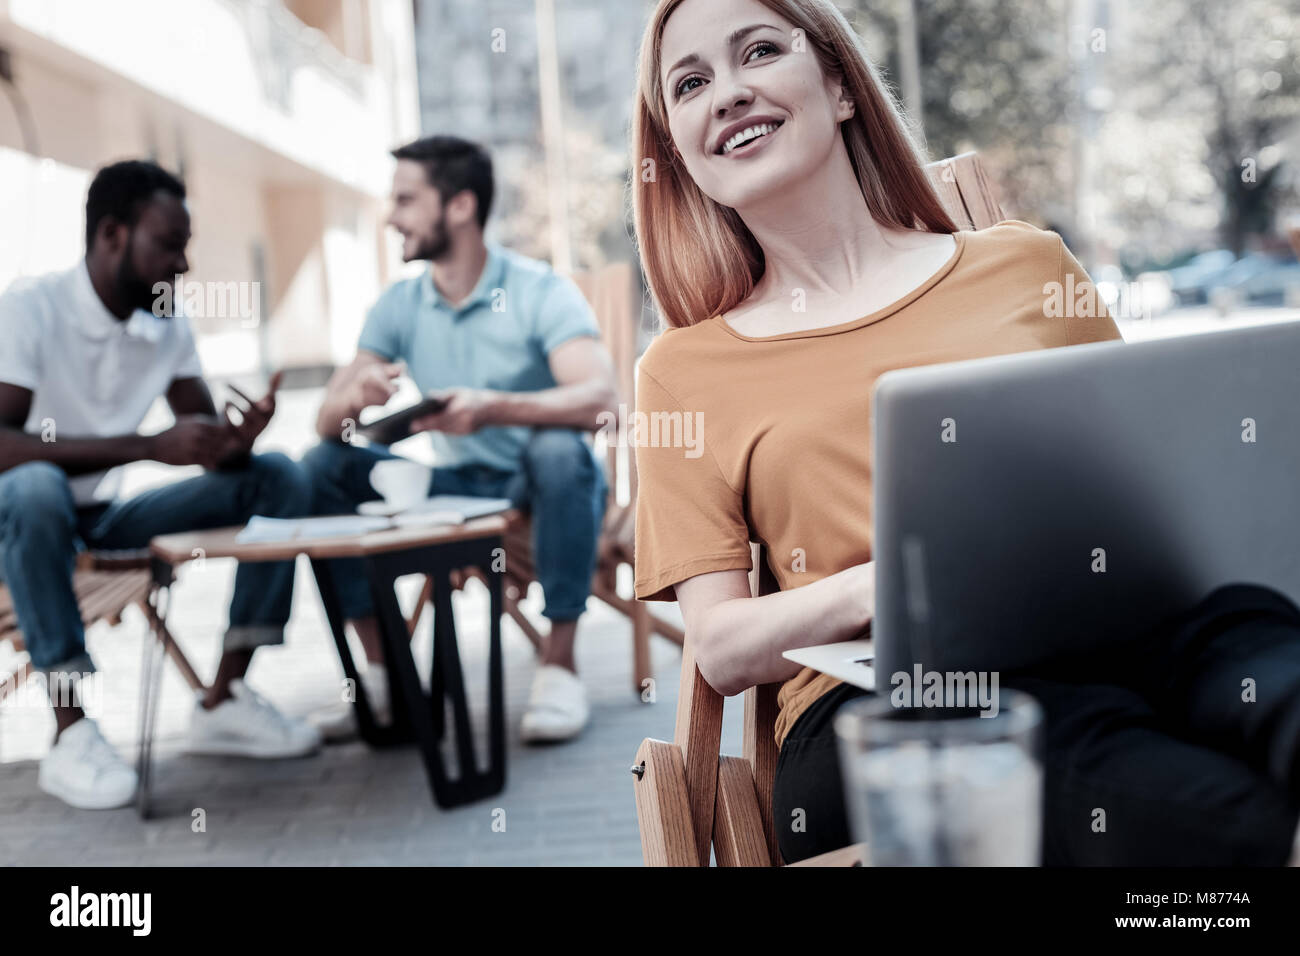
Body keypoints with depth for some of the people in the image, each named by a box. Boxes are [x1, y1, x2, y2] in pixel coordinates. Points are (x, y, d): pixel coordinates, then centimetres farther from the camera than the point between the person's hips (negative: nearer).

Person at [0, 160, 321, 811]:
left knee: (280, 480, -7)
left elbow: (213, 452, 2)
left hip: (110, 515, 6)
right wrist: (150, 446, -36)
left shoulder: (167, 327, 2)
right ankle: (70, 736, -32)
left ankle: (224, 700, -10)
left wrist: (238, 440, -24)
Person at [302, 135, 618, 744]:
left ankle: (559, 665, -25)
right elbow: (327, 421, -3)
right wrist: (356, 396, -29)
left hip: (542, 487, -5)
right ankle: (382, 670, -8)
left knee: (558, 449, -37)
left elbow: (600, 397, -29)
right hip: (459, 485, 5)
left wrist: (493, 408, -46)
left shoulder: (539, 292, -13)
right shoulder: (399, 306, 2)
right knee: (325, 468, -13)